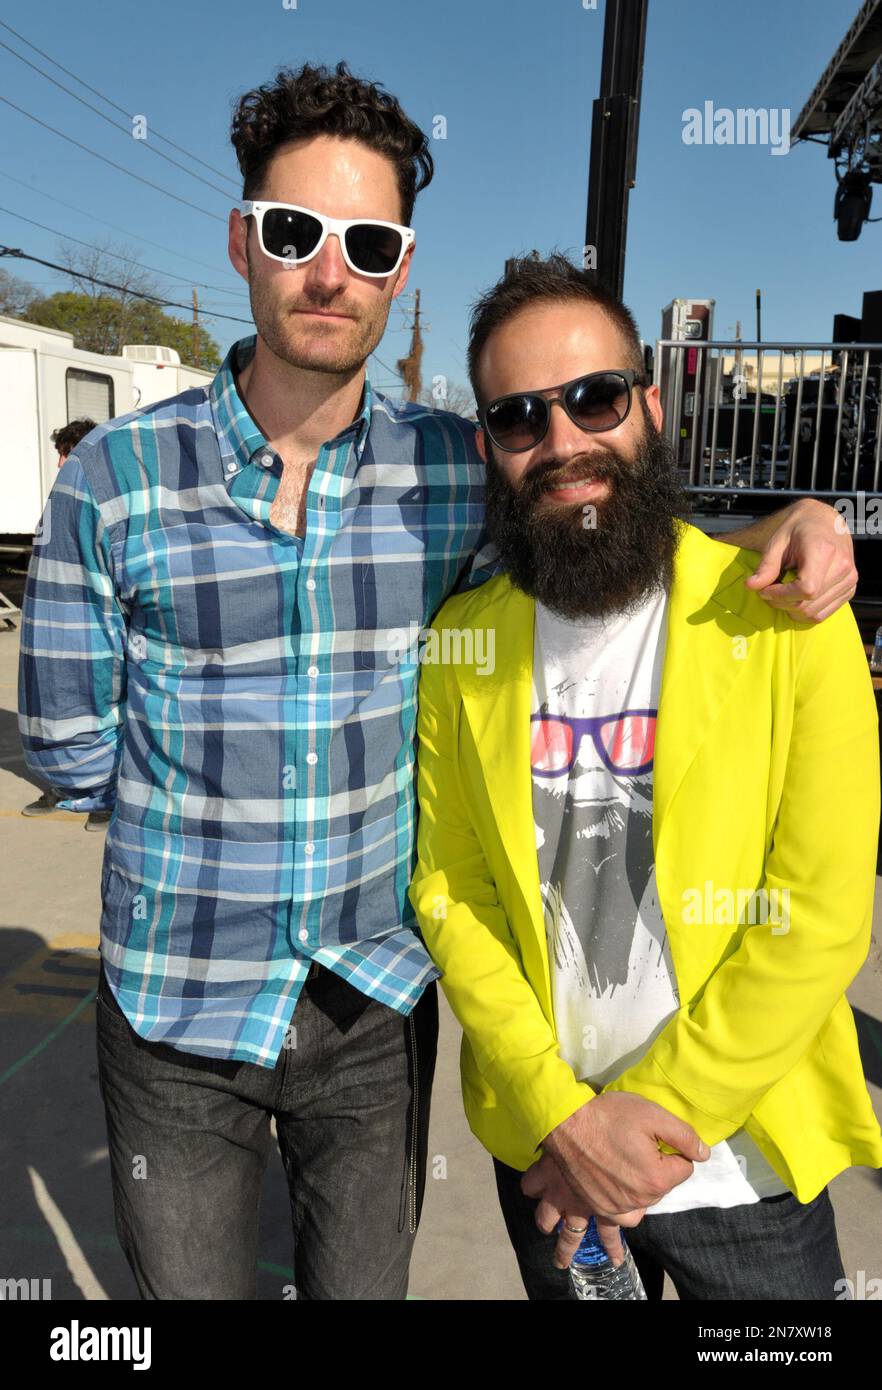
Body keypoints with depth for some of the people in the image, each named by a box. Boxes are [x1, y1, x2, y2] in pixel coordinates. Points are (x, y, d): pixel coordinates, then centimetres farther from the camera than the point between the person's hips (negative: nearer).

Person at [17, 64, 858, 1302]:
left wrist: (785, 524, -10)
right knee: (187, 1288, 20)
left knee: (365, 1285, 23)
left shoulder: (459, 473, -6)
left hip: (380, 1009, 2)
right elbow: (67, 747, -5)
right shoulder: (116, 477, -11)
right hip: (177, 1012, -1)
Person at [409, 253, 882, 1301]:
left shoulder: (787, 620, -14)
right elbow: (449, 890, -5)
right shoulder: (459, 644, -5)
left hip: (746, 1158, -2)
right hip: (537, 1144, 3)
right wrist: (562, 1115, -12)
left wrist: (657, 1111, -15)